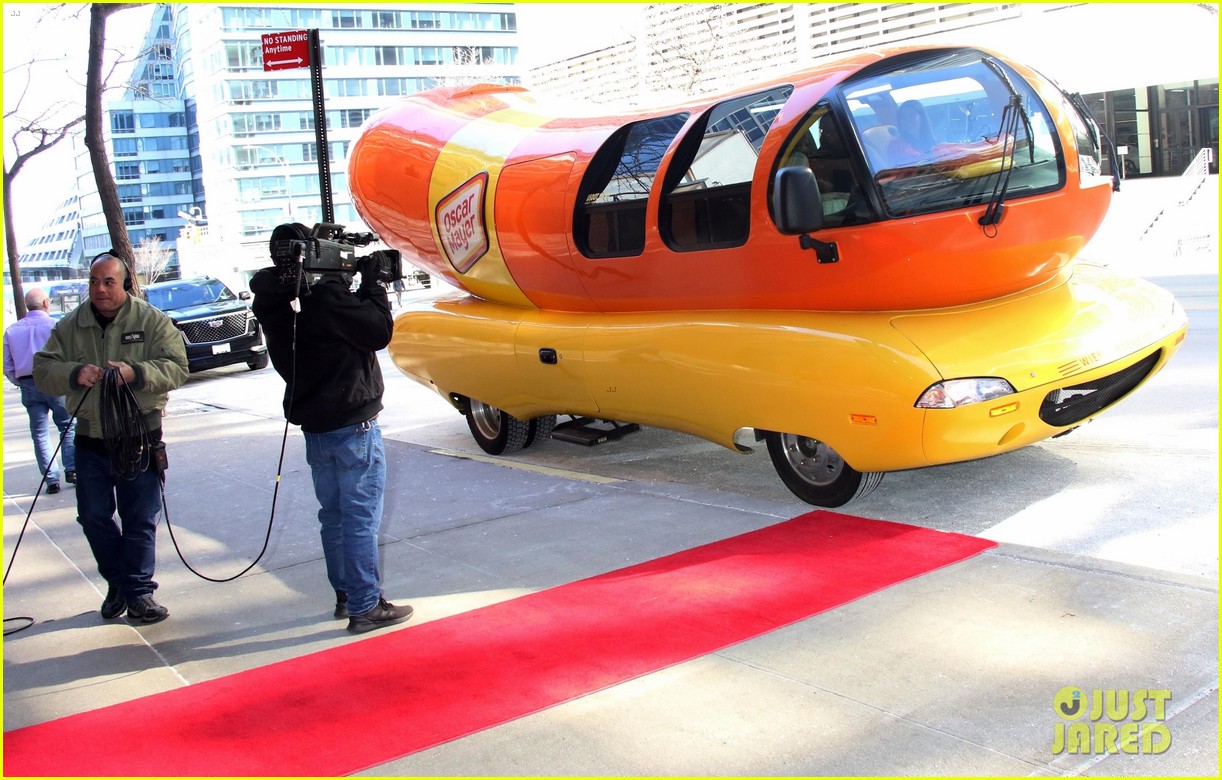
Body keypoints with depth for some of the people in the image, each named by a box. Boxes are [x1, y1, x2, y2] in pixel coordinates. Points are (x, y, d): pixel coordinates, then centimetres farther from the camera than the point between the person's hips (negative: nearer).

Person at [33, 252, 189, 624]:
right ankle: (117, 583, 27)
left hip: (140, 438, -3)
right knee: (93, 517, 8)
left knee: (140, 520, 1)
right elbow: (43, 369, 1)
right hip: (90, 439, 3)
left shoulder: (153, 321, -2)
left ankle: (138, 593, 11)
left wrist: (135, 373, -27)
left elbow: (176, 367, -10)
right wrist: (74, 374, -20)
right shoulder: (70, 326, 7)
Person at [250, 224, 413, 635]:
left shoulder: (275, 305, 4)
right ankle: (365, 608, 4)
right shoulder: (327, 297, -19)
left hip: (314, 426, 8)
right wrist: (372, 284, -3)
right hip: (353, 425, -8)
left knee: (333, 514, 18)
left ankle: (345, 595, 30)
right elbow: (380, 331, -14)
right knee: (361, 518, -1)